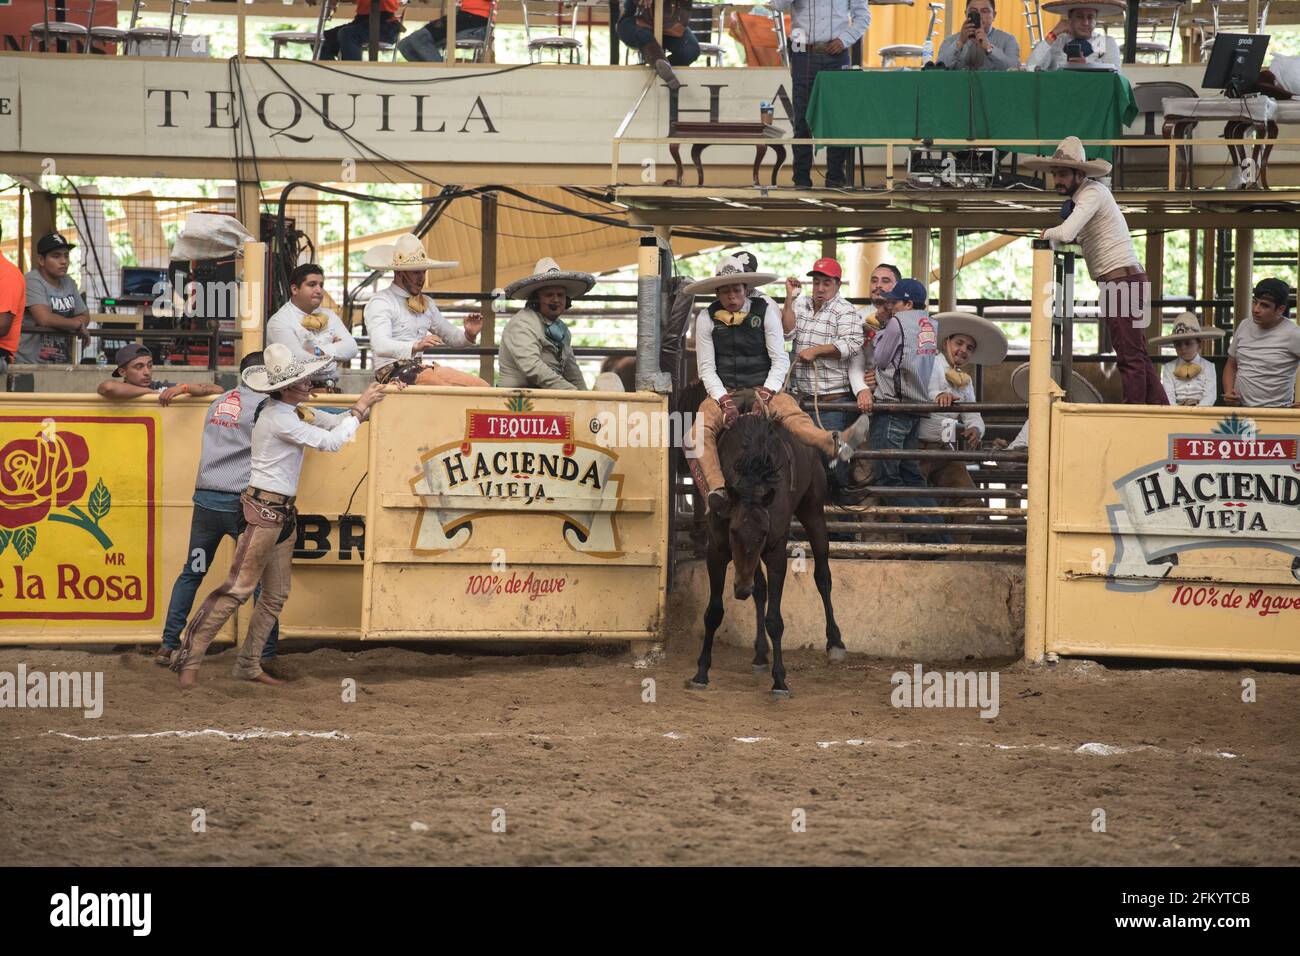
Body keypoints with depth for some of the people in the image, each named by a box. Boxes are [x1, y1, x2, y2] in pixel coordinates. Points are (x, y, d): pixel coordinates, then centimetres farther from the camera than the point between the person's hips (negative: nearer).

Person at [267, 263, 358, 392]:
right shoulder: (280, 321, -3)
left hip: (332, 390, 6)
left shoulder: (328, 315, 18)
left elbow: (351, 348, 5)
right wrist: (333, 350, 1)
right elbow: (301, 361, -15)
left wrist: (319, 351, -9)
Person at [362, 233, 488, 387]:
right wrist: (415, 347, -37)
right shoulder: (380, 303, -4)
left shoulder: (426, 303, 21)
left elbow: (452, 337, 26)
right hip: (393, 373, -8)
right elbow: (380, 346, -21)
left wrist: (469, 335, 2)